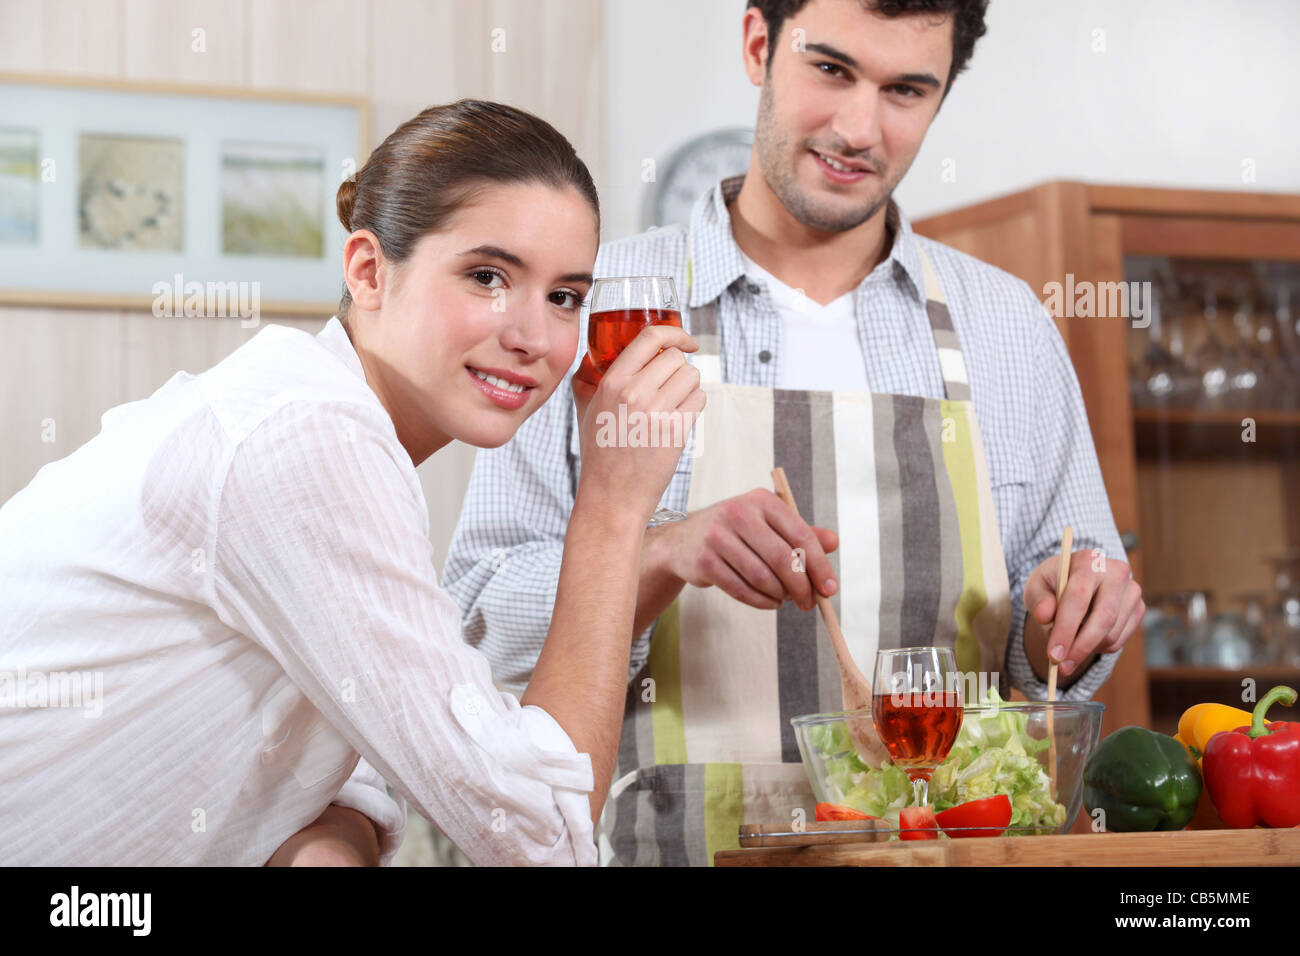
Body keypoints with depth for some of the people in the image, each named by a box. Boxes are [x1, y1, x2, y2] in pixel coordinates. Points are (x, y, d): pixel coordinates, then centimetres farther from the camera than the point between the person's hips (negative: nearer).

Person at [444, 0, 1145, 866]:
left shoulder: (1009, 324, 11)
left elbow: (1044, 659, 18)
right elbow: (484, 624, -3)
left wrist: (1062, 625, -3)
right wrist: (661, 558, -19)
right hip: (669, 846, -4)